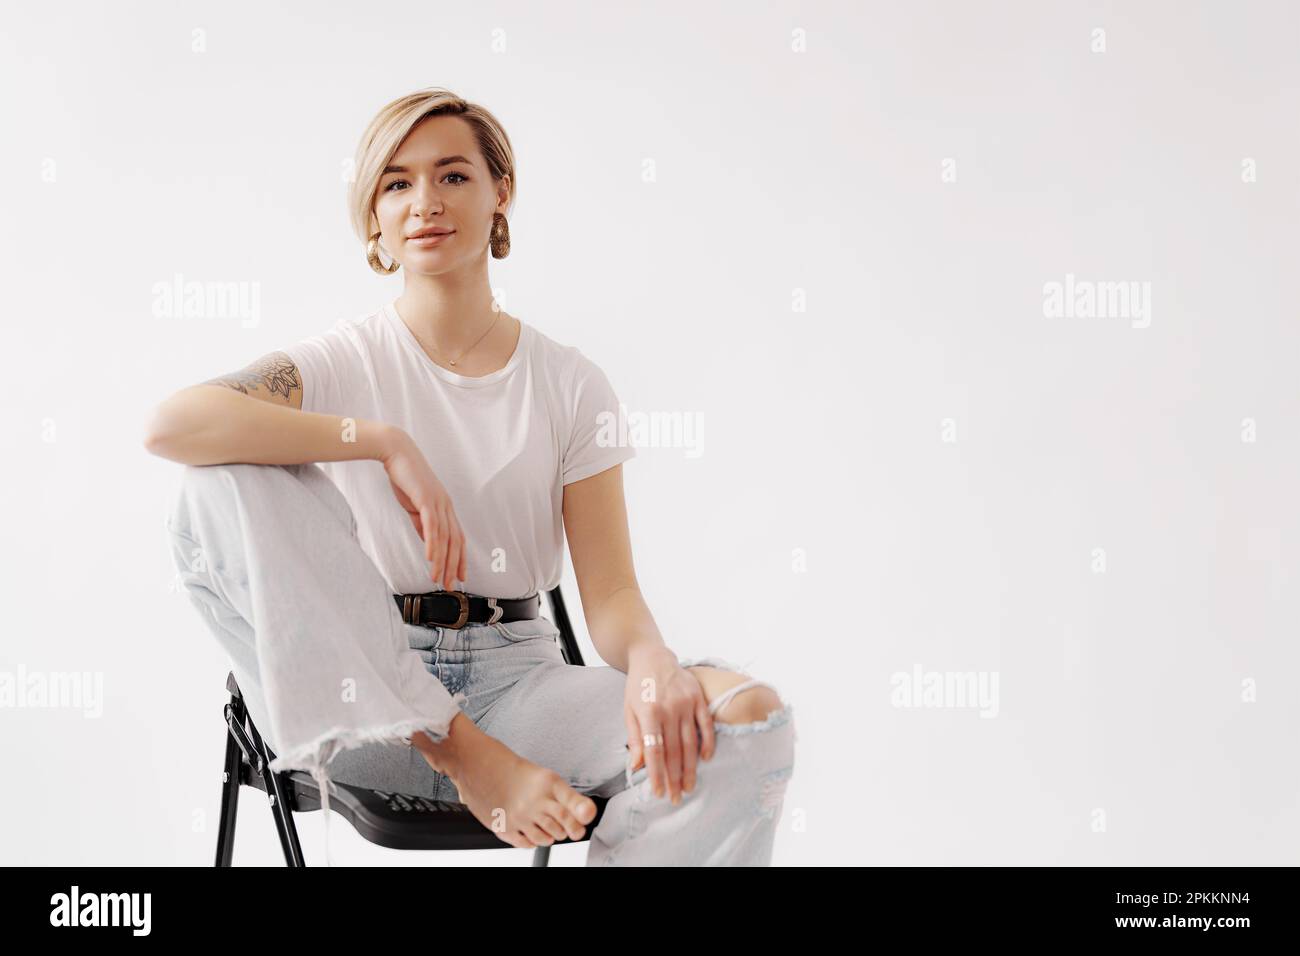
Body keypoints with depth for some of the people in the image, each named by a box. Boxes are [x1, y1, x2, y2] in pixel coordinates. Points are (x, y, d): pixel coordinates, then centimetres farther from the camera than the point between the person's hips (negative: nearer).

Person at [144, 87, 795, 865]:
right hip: (361, 700, -1)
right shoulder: (347, 363, 1)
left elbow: (610, 589, 0)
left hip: (515, 681, 1)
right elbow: (170, 424, -19)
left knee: (750, 715, -26)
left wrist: (651, 661, -24)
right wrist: (386, 443, -24)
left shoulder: (570, 384, 6)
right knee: (224, 489, -25)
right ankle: (462, 754, -25)